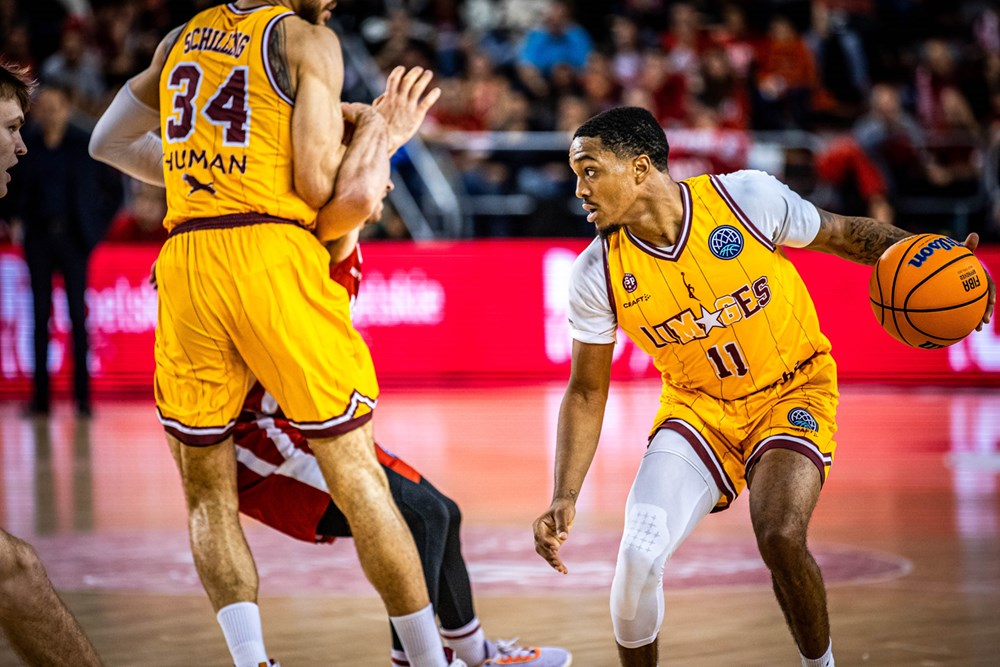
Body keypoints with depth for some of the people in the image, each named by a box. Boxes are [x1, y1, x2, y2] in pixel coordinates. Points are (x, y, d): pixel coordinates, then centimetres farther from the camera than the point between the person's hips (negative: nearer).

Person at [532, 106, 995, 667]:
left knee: (780, 538, -26)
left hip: (794, 391, -2)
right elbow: (587, 392, -3)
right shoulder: (598, 274, -12)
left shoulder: (747, 197, -19)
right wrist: (565, 498, -12)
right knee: (639, 553, -19)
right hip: (698, 407, 2)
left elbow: (844, 233, -3)